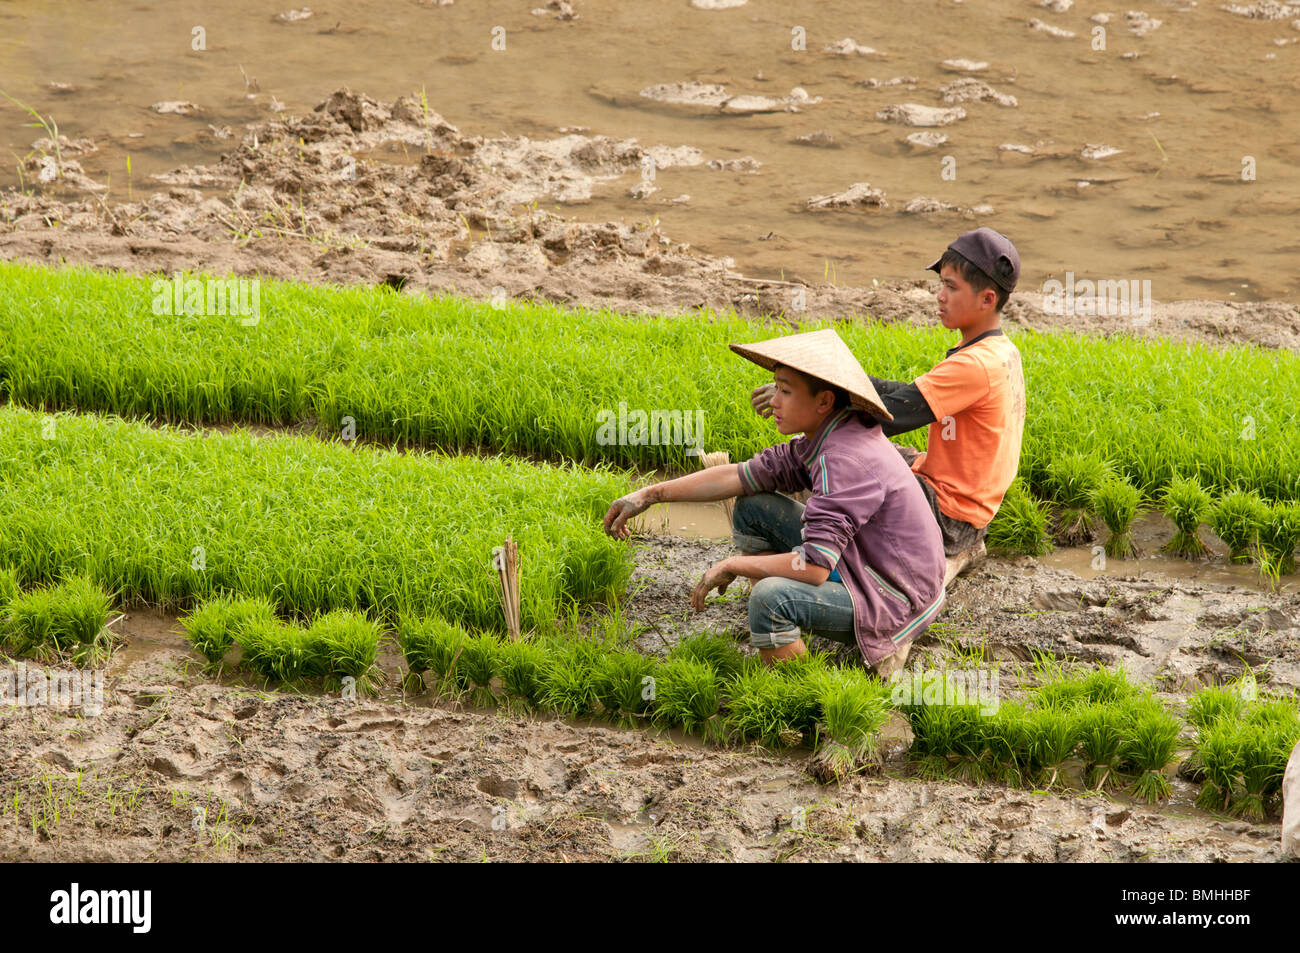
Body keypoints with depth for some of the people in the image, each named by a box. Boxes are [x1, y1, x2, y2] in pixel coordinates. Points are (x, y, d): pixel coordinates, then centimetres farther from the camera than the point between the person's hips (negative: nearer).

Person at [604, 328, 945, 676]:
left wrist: (730, 566, -18)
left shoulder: (848, 461, -28)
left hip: (894, 602, -10)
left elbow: (813, 568, -32)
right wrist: (650, 495, 1)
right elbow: (740, 477, 7)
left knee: (771, 598, -33)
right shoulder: (822, 441, 1)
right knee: (752, 507, 8)